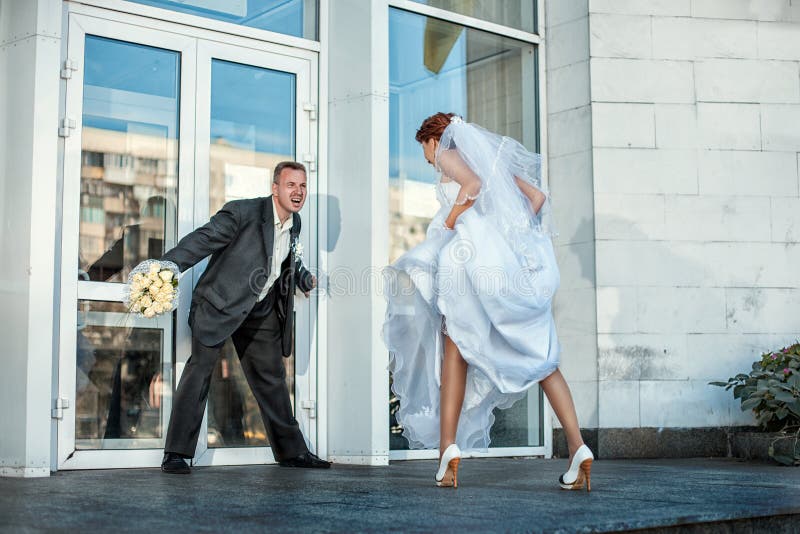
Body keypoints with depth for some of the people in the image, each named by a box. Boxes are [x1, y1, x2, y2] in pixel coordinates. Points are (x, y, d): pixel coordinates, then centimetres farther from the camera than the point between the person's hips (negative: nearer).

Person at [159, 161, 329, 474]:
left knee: (272, 377, 12)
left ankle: (292, 451, 21)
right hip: (220, 304, -6)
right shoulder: (242, 212, -19)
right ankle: (176, 454, -5)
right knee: (200, 369, -11)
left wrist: (305, 279, 25)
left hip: (262, 311, 7)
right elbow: (202, 240, -24)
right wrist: (164, 268, -34)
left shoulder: (295, 224, 4)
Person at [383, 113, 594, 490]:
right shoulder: (489, 159, 29)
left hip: (473, 250, -6)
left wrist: (447, 223, -3)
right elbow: (537, 196, 23)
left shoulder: (448, 155, 8)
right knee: (540, 356, 1)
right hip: (517, 260, 6)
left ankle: (448, 446, -5)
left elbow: (473, 184, -13)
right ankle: (577, 446, -12)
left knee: (456, 347, 4)